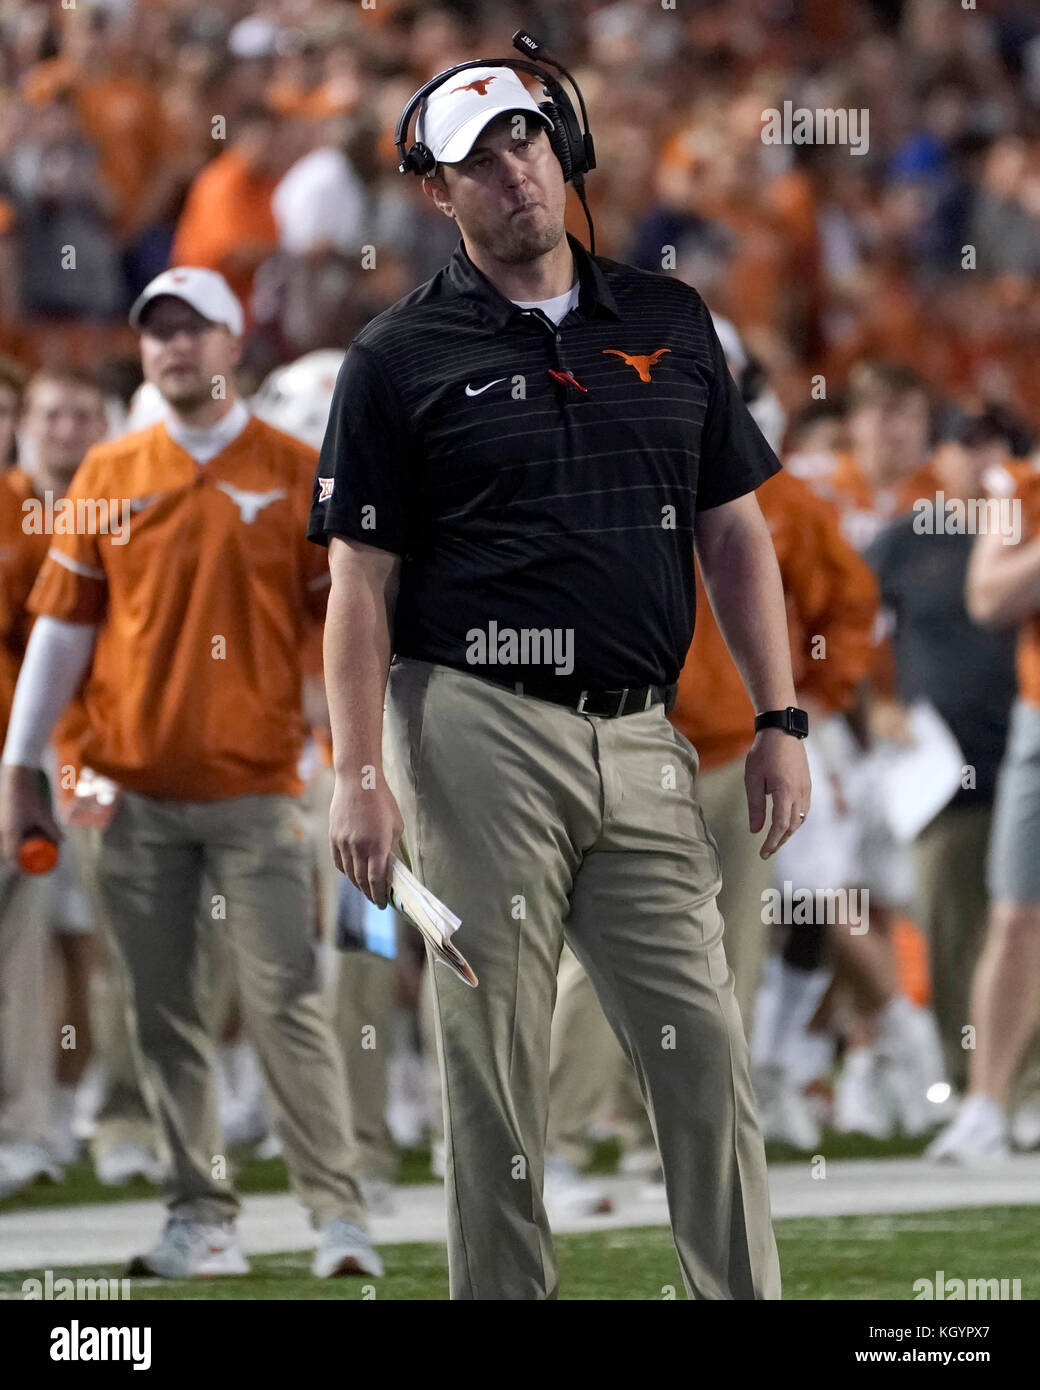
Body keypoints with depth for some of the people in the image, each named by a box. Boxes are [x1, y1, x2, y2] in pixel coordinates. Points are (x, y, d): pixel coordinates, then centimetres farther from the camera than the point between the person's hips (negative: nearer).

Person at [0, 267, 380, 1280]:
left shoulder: (296, 474, 3)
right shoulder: (109, 476, 9)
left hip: (255, 788, -3)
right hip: (137, 792, 3)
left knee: (285, 1001, -8)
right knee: (163, 1011, 4)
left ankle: (337, 1213, -8)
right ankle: (202, 1221, 9)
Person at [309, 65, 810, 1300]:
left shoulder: (668, 321, 13)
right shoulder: (401, 357, 2)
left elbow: (734, 533, 15)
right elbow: (360, 585, 0)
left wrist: (780, 722, 8)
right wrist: (359, 773, -10)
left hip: (642, 746, 3)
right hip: (480, 737, -3)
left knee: (705, 1050, 0)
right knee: (494, 1062, 0)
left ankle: (747, 1298, 5)